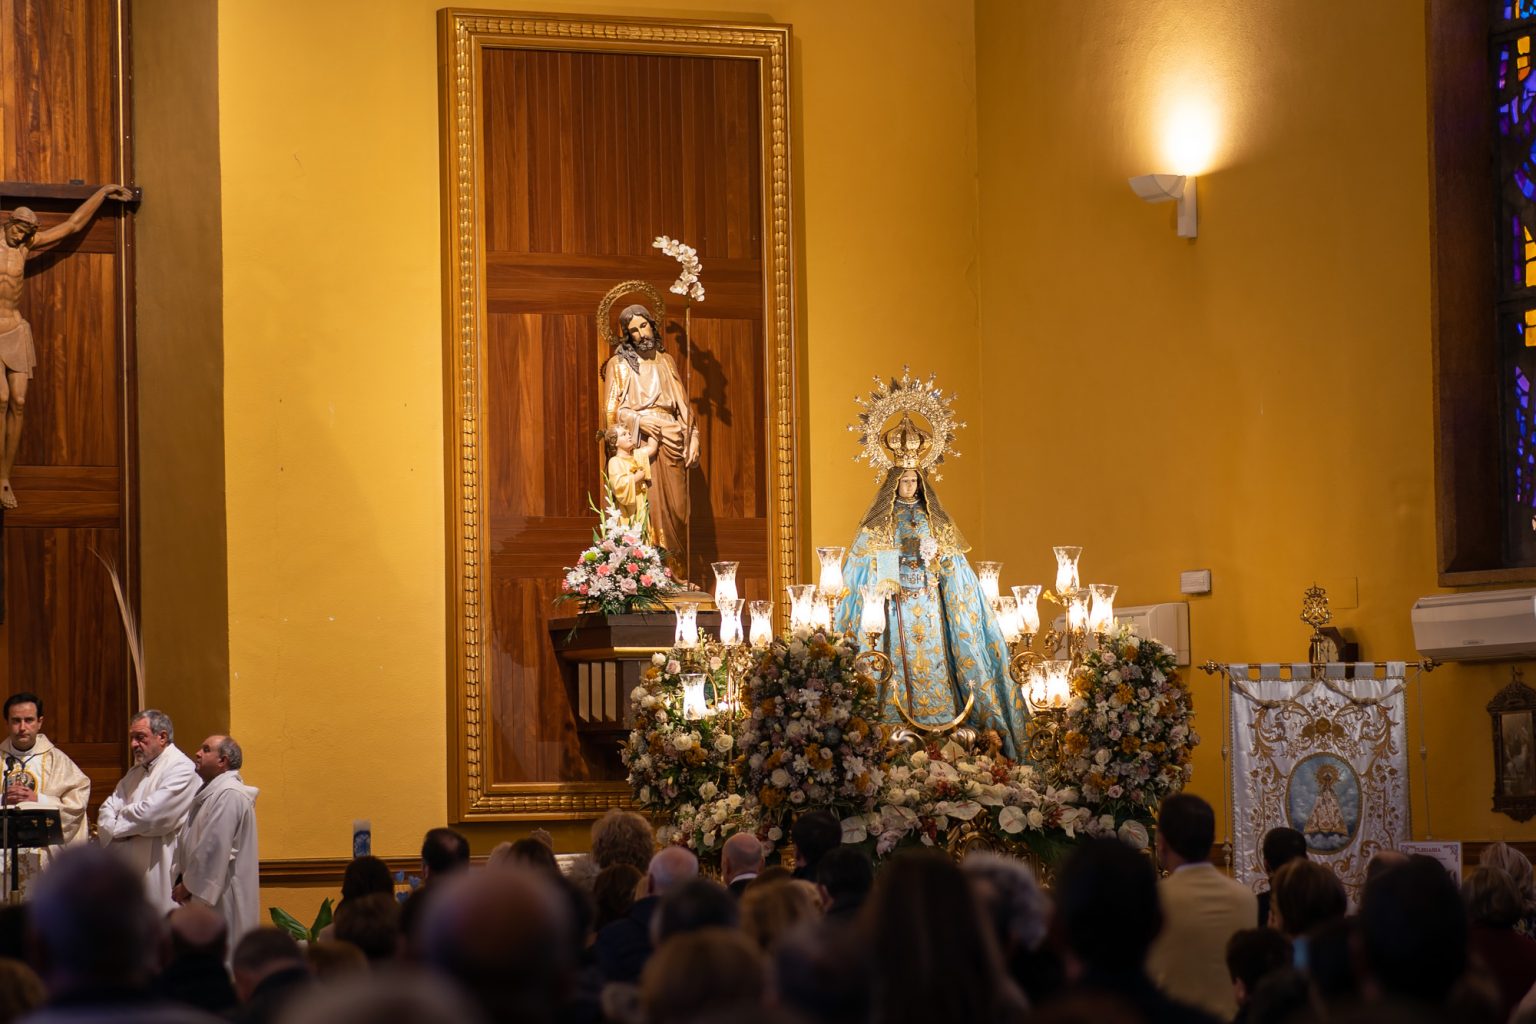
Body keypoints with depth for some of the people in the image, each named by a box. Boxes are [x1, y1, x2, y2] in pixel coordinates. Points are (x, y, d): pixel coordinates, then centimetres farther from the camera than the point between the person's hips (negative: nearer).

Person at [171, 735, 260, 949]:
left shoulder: (229, 795, -17)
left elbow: (214, 848, -22)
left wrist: (188, 885, -14)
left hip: (222, 897, -10)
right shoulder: (213, 791, 15)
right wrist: (183, 879, 8)